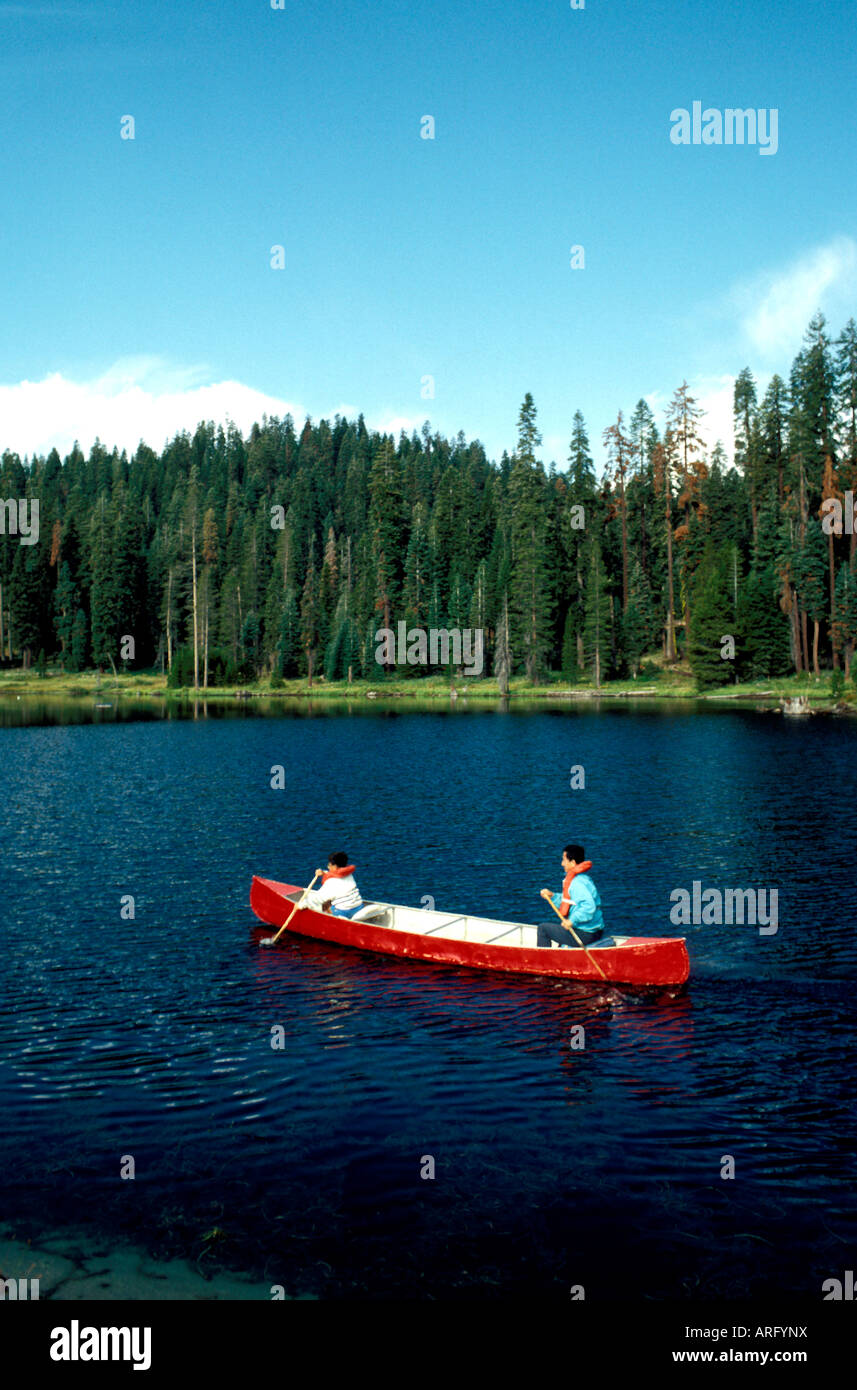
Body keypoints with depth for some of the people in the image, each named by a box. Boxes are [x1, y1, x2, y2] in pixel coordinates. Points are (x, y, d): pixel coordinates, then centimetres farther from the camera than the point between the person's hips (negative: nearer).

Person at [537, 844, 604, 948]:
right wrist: (552, 896, 11)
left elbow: (589, 907, -34)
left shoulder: (577, 883, -20)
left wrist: (572, 920, -28)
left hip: (586, 935, -10)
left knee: (543, 929, -1)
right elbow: (567, 902, 19)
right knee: (554, 922, 34)